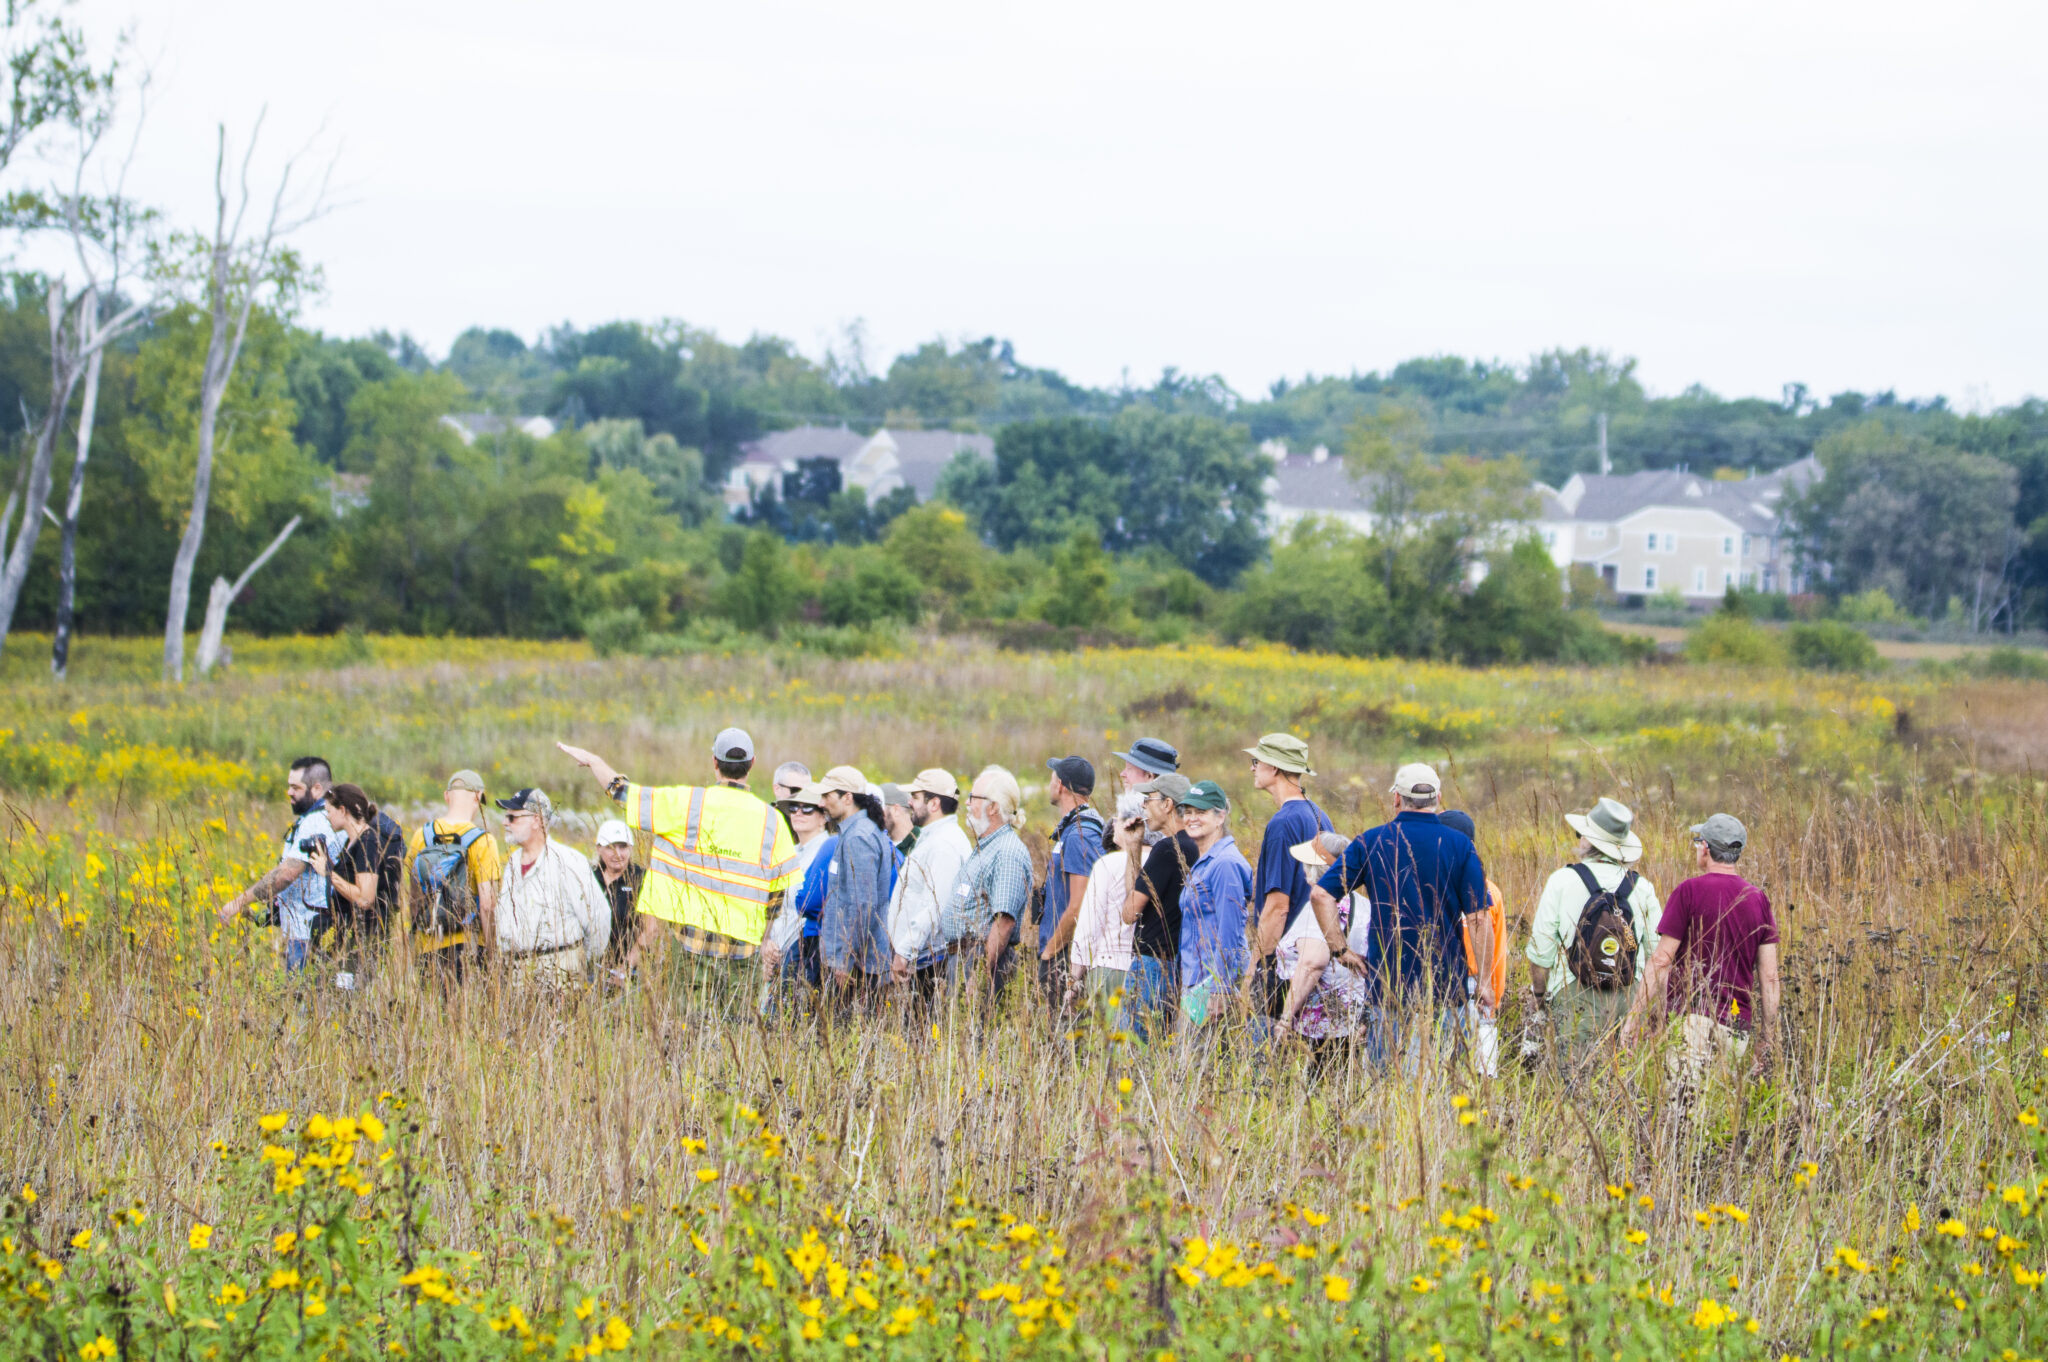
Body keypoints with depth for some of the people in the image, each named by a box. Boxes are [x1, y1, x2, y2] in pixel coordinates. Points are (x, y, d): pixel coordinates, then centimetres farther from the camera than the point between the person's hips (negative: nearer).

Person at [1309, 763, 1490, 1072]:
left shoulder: (1371, 842, 1)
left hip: (1387, 983, 0)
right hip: (1446, 986, 0)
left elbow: (1321, 895, -4)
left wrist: (1340, 949, 1)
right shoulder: (1459, 846, -2)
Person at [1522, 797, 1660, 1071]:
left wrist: (1538, 996, 11)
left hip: (1574, 994, -2)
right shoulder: (1642, 886, 5)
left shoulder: (1562, 880, -2)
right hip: (1629, 996, 2)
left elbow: (1540, 949, -1)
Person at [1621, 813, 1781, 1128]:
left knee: (1679, 1119, -11)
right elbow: (1769, 976, 9)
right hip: (1738, 1026, 5)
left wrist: (1634, 1017, -1)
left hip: (1692, 1018, -5)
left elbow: (1661, 961, -6)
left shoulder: (1690, 891, -3)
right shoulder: (1759, 899, 10)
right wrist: (1767, 1037, 13)